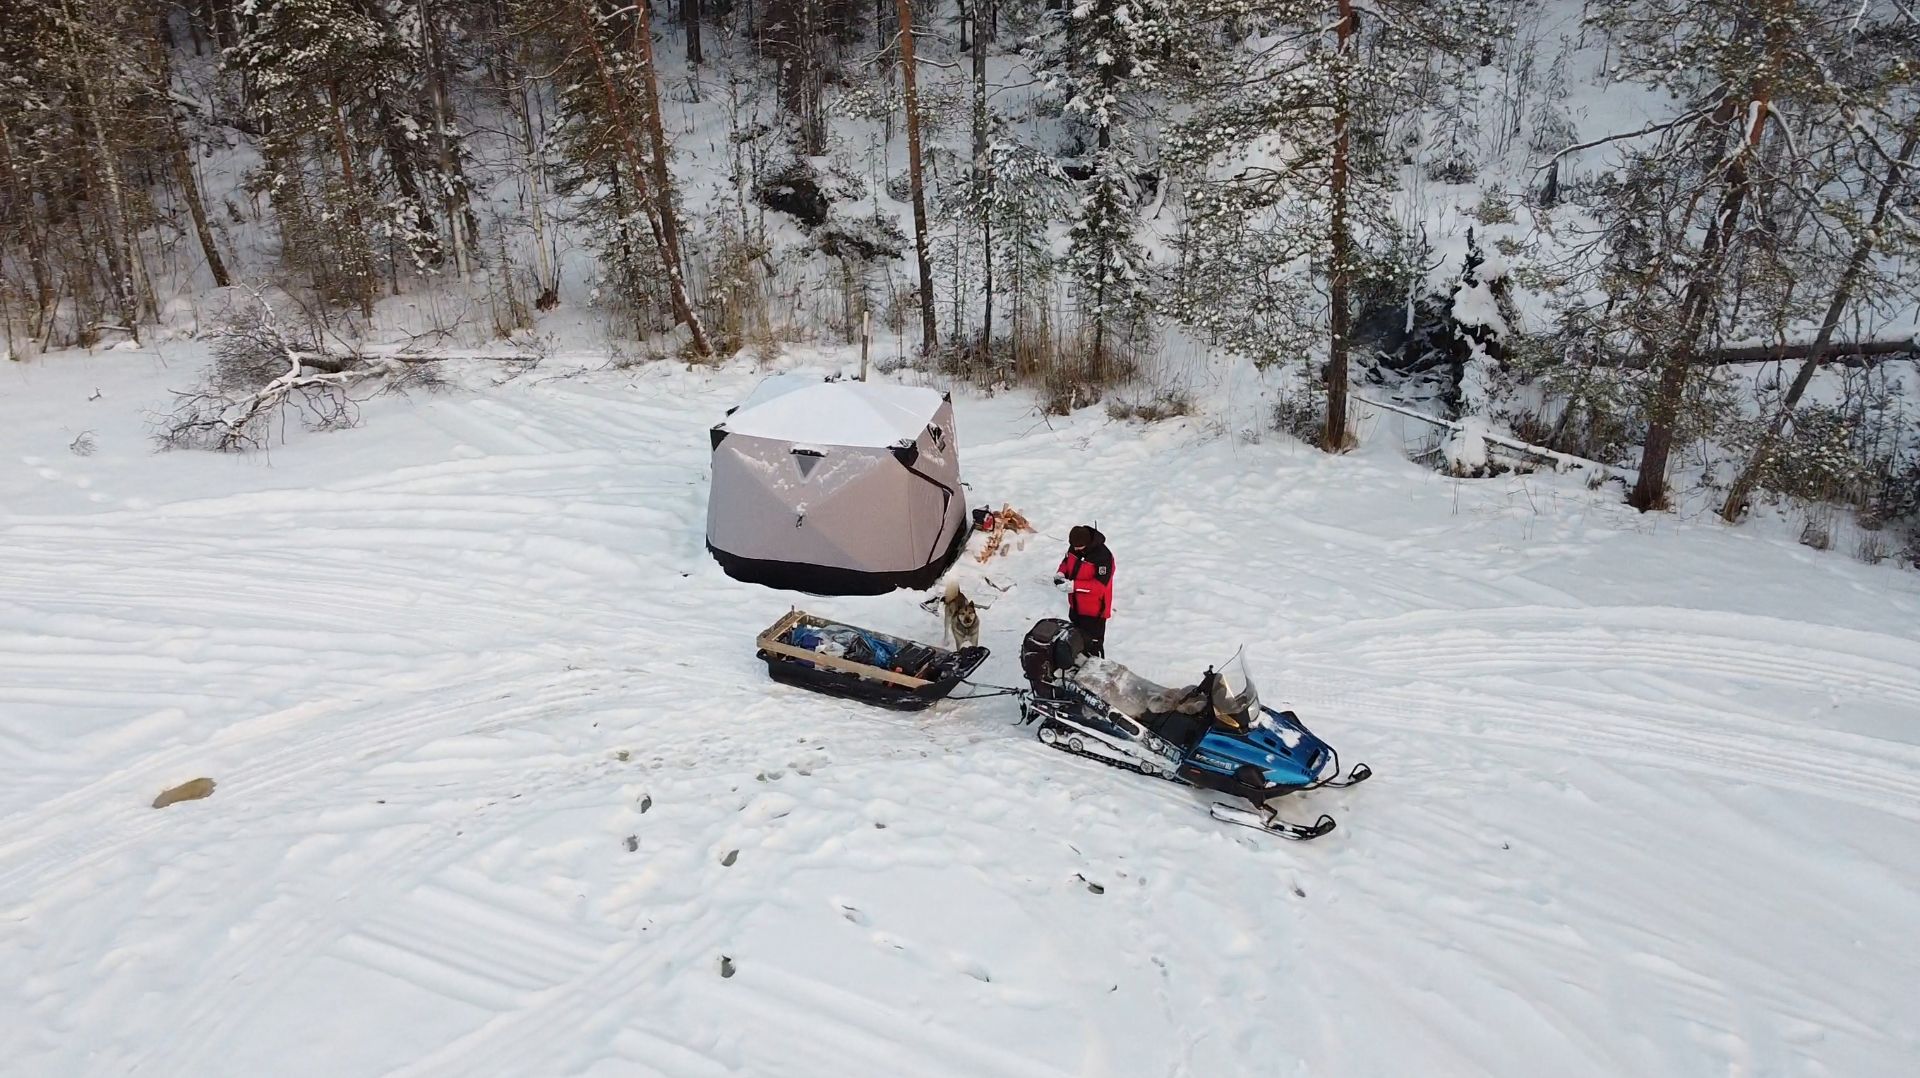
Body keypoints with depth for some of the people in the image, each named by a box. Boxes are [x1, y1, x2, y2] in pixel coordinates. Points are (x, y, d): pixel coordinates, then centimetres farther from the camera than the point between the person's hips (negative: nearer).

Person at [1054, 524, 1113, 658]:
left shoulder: (1103, 556, -30)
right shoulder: (1074, 547, -7)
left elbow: (1100, 585, -31)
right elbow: (1067, 561, 13)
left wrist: (1074, 585, -34)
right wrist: (1061, 573, -10)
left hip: (1093, 610, -8)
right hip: (1076, 606, 8)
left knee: (1093, 644, 0)